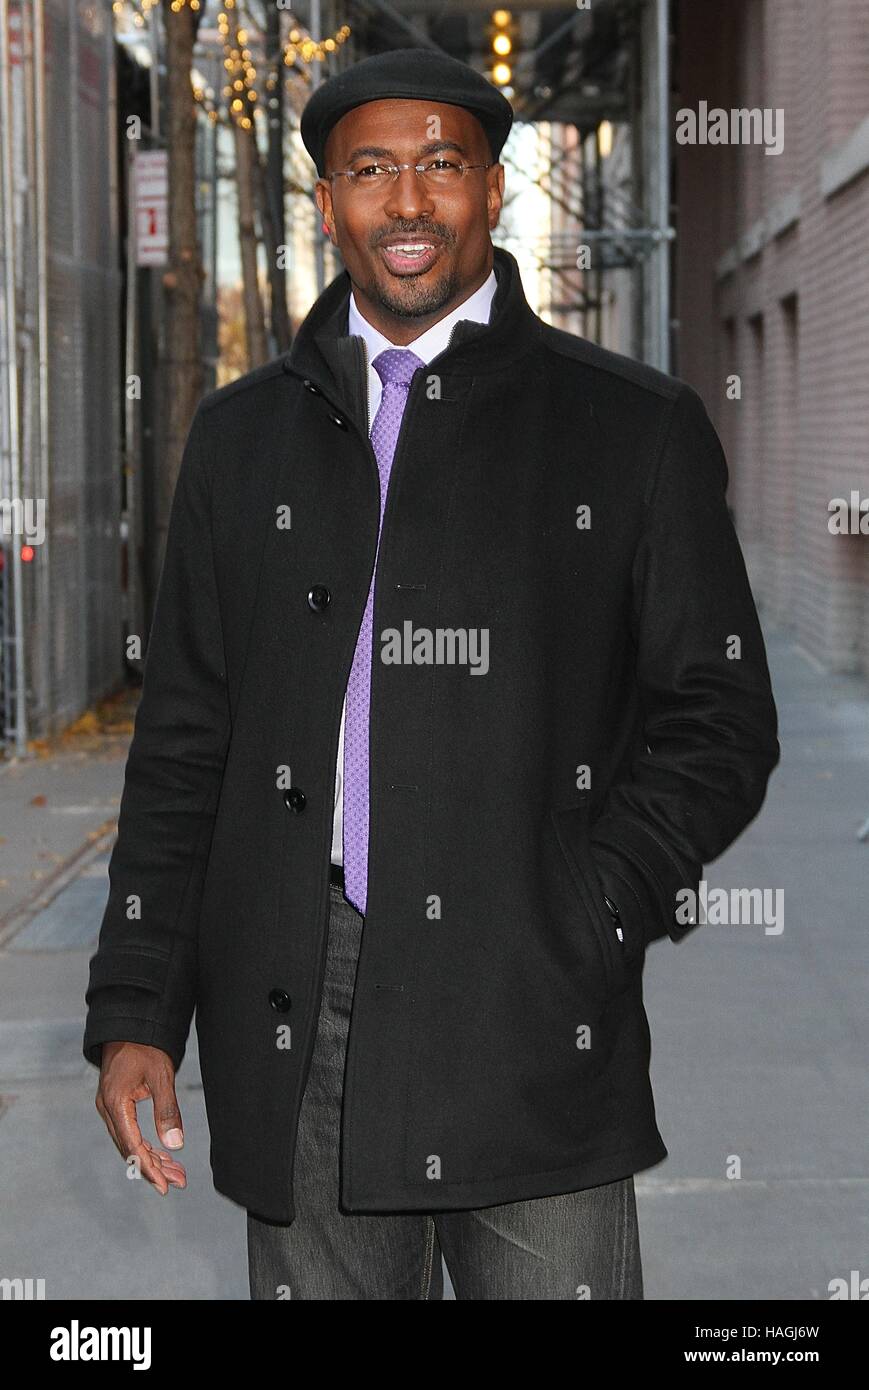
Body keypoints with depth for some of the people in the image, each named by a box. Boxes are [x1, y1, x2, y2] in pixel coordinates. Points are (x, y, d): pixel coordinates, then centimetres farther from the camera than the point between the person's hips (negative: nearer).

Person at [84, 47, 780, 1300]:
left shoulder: (635, 429, 5)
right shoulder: (242, 435, 14)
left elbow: (719, 717, 4)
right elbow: (184, 741, 13)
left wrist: (585, 918, -11)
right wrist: (134, 1012, 6)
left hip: (531, 1032, -2)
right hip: (296, 1034, 3)